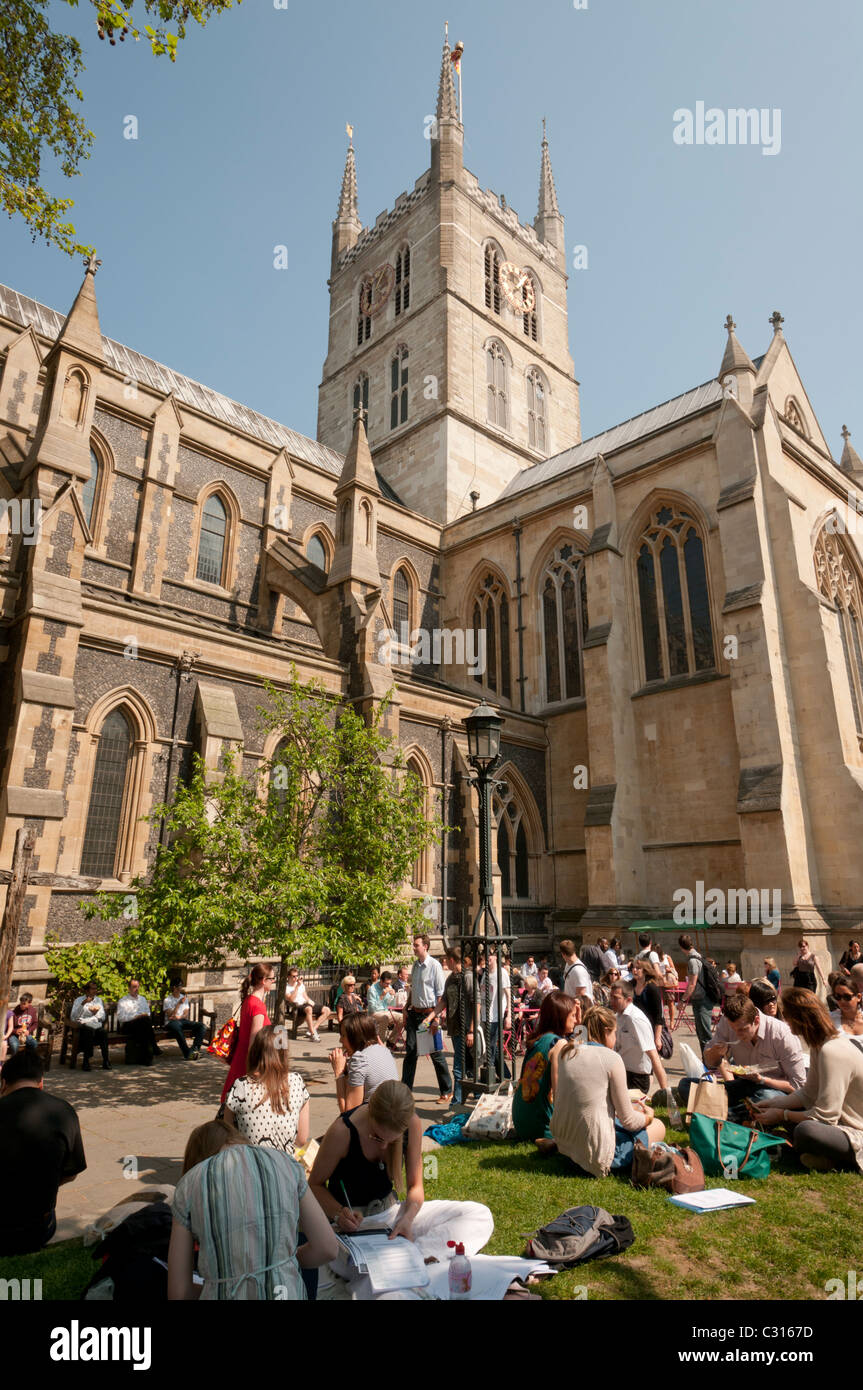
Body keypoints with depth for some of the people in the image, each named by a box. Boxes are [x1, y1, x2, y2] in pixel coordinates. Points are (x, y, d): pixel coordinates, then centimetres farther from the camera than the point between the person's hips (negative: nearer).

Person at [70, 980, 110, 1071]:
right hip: (84, 1027, -2)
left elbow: (102, 1017, 8)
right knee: (89, 1031, -36)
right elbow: (73, 1018, -7)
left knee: (103, 1032, -31)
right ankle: (86, 1062, -30)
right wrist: (83, 1003, -18)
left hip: (97, 1026, 3)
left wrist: (86, 1020, -6)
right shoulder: (79, 1000, 8)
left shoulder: (98, 1000, 20)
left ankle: (105, 1061, -27)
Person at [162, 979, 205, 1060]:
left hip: (182, 1020, 5)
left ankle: (195, 1048, -28)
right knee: (177, 1027, -41)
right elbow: (171, 1016, -13)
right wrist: (179, 1003, -19)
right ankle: (187, 1053, -41)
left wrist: (179, 1017, -11)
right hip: (171, 1022, -5)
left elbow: (186, 1014, 11)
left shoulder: (184, 998, 15)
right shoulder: (168, 1000, -2)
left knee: (200, 1025, -19)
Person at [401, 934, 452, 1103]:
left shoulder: (434, 965, -12)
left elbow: (441, 995, -12)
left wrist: (436, 1017, -17)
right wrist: (407, 1011, 14)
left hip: (429, 1013, -6)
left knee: (436, 1053, 2)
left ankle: (446, 1091, 15)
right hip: (414, 1013, 6)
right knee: (410, 1051, 6)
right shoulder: (415, 965, 9)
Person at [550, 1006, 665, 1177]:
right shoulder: (612, 1058, -14)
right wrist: (647, 1117, 14)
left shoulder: (566, 1052, 3)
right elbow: (628, 1121, -8)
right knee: (658, 1126, 16)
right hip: (597, 1154, -6)